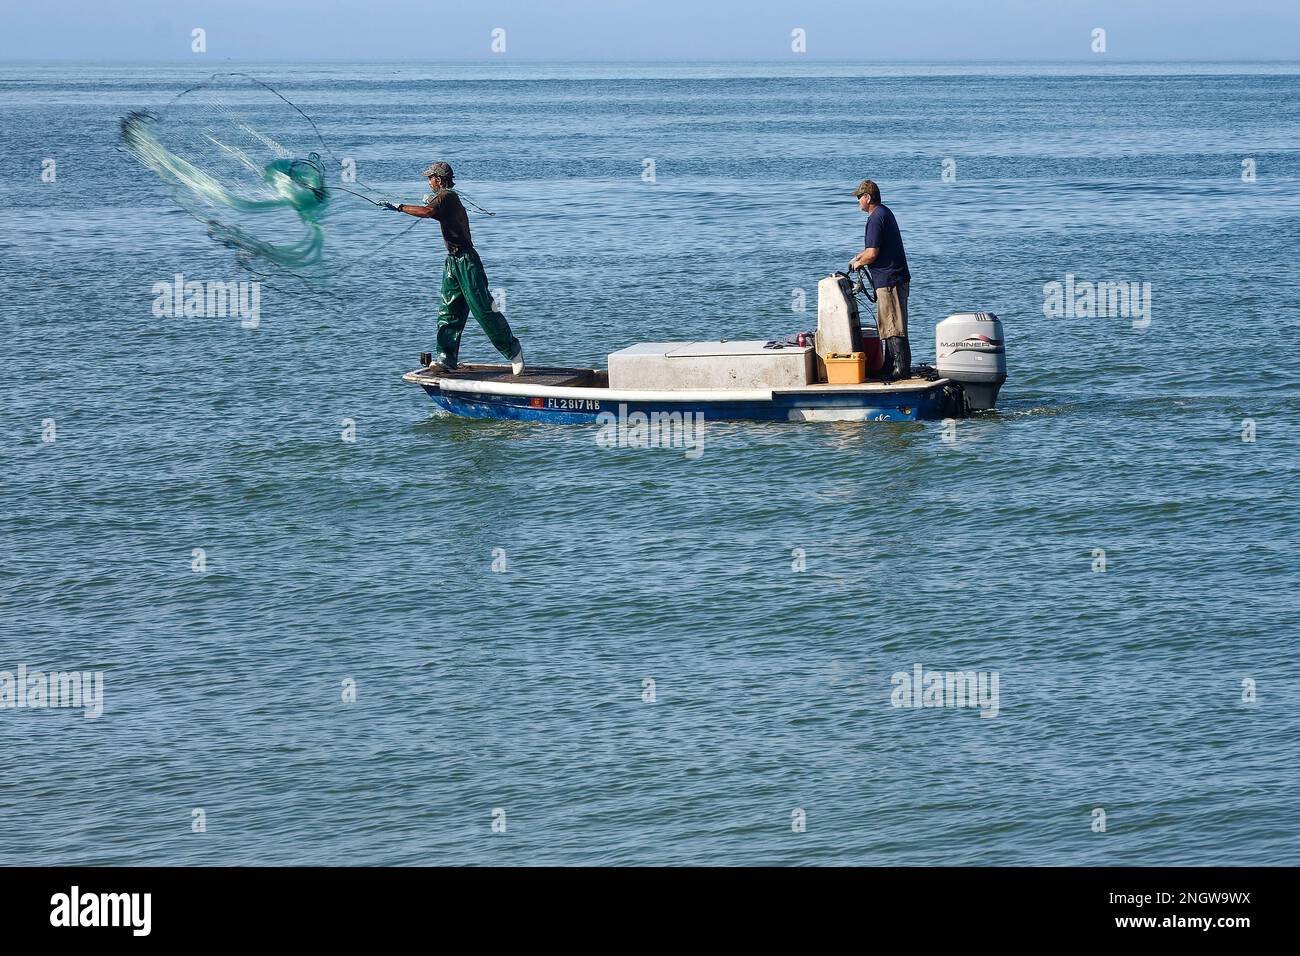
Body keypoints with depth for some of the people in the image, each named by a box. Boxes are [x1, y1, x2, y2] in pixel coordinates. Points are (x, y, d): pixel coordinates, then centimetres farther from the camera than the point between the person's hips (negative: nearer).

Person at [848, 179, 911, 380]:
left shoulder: (876, 219, -17)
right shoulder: (884, 212, 16)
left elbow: (872, 253, -20)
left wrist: (859, 263, -1)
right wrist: (859, 257, 21)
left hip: (889, 281, -11)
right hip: (896, 279, 11)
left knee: (893, 327, -9)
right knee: (888, 326, 16)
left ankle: (902, 369, -10)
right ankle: (890, 367, 21)